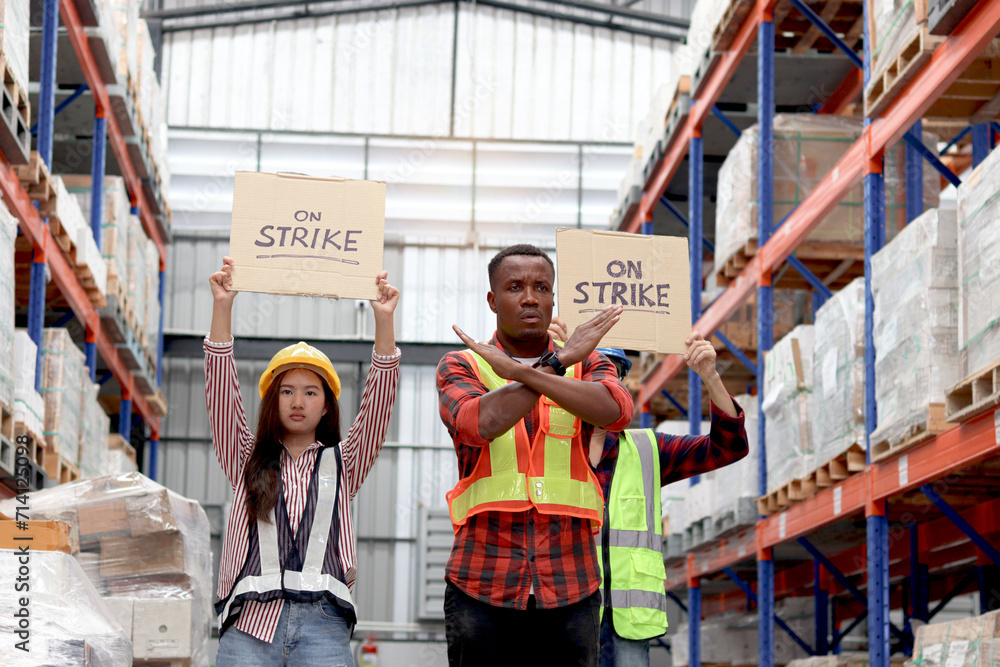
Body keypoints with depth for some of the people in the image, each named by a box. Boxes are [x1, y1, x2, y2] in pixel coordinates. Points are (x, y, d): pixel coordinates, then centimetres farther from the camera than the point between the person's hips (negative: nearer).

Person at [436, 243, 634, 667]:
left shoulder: (586, 364, 13)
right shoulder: (460, 367, 9)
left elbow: (615, 410, -12)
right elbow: (482, 423, -14)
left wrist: (519, 371, -14)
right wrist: (558, 361, -8)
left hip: (570, 588, 1)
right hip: (482, 585, -1)